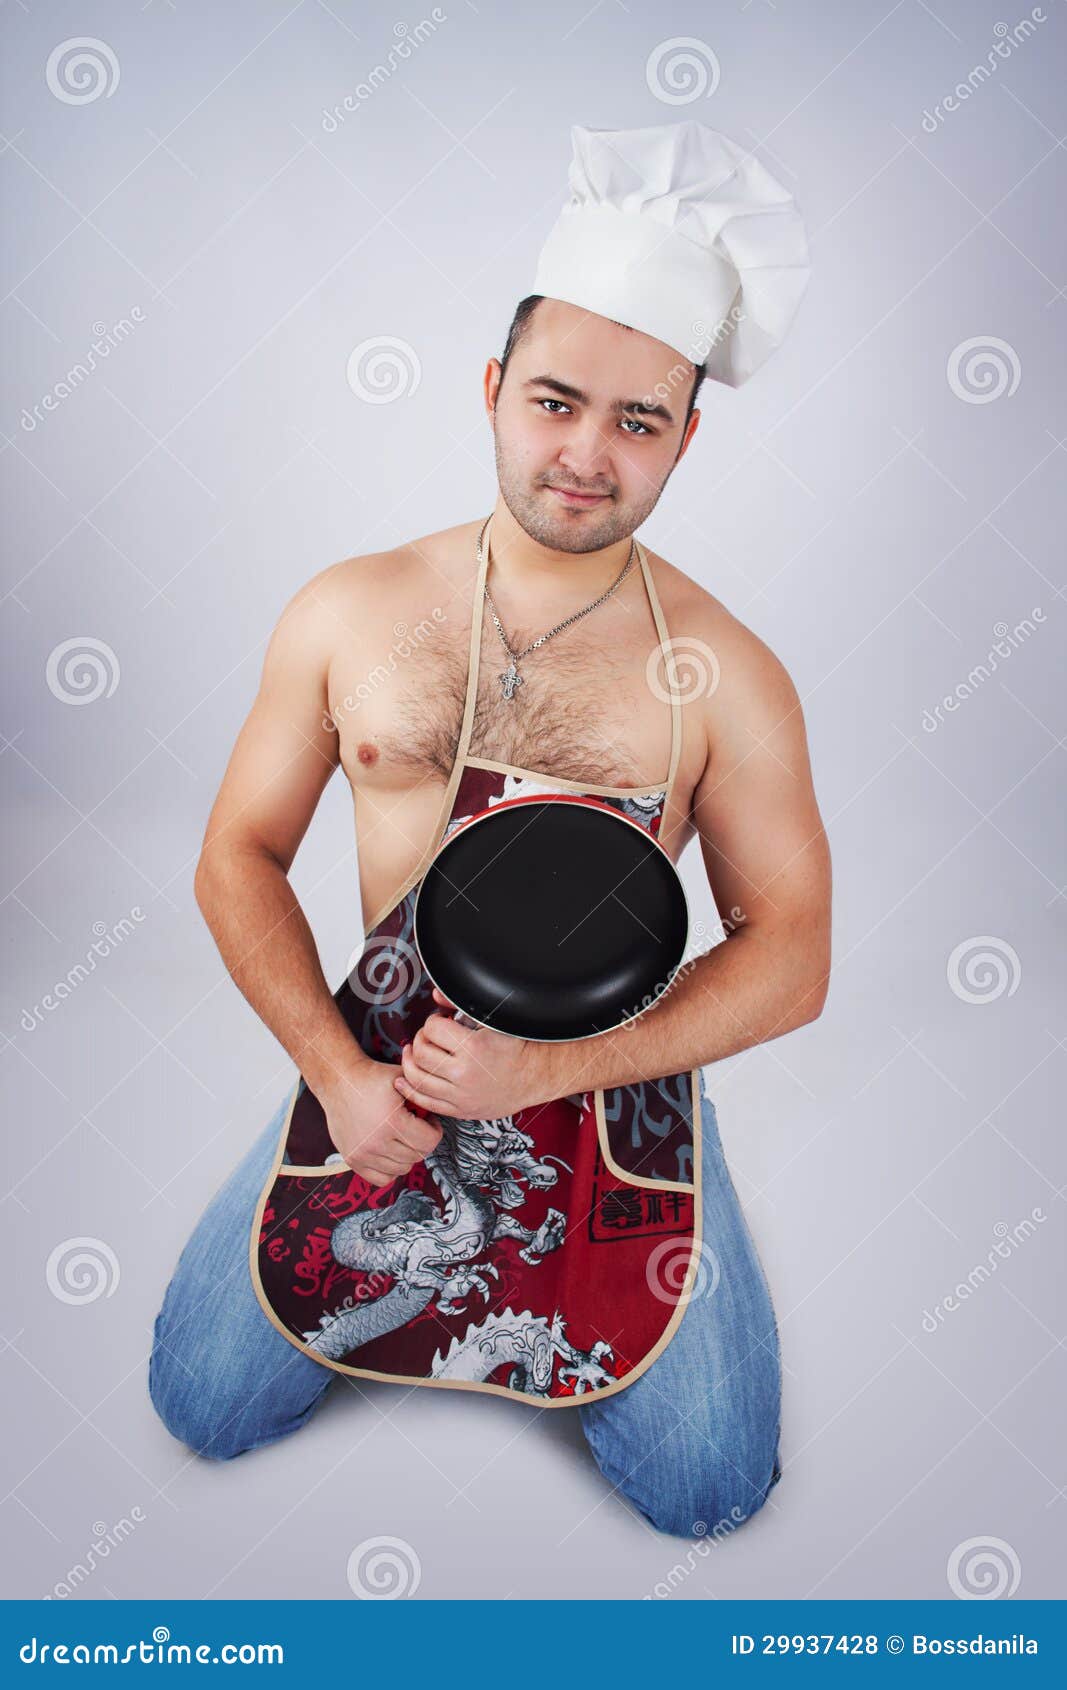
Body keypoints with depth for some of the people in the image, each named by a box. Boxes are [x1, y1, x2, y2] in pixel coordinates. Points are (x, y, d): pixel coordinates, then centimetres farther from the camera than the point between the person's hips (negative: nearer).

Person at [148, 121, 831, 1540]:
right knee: (207, 1406, 0)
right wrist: (337, 1073, -12)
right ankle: (432, 1255, 27)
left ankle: (538, 1276, 23)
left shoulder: (726, 677, -8)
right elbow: (241, 856, 3)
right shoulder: (348, 615, -3)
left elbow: (791, 955, -6)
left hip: (618, 1083, -1)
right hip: (381, 1063, 2)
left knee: (707, 1481, -6)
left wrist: (548, 1068, -18)